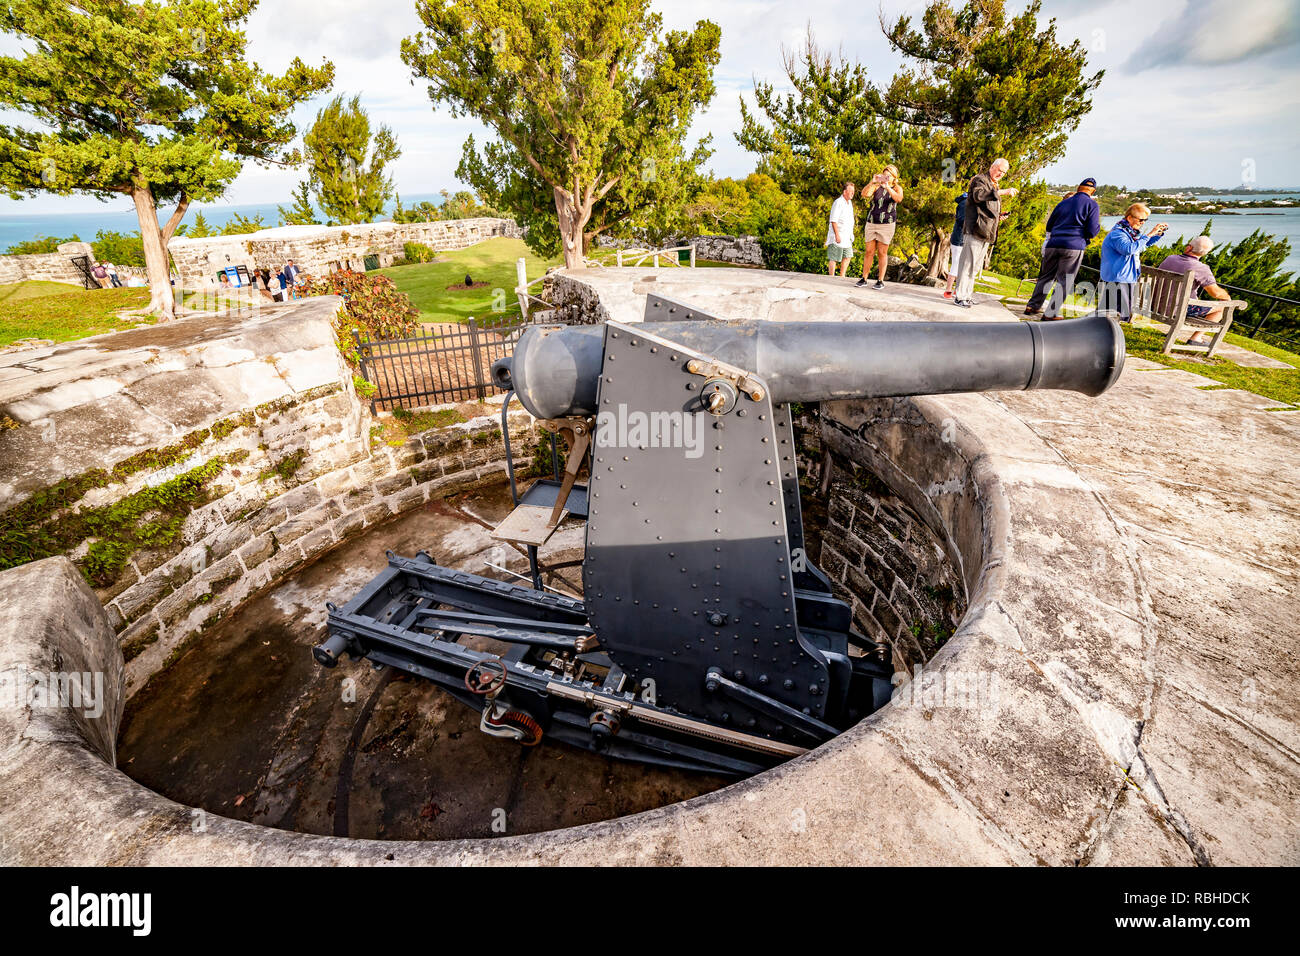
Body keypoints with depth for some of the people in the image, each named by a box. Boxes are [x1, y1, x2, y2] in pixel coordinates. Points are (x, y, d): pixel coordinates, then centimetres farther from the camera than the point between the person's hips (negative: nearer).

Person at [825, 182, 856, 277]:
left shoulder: (849, 202, 16)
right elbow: (833, 220, -18)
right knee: (833, 258, -4)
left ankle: (842, 276, 18)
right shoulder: (838, 203, -12)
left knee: (848, 256, 10)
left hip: (846, 236, 9)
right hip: (837, 235, -9)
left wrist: (851, 235, 21)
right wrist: (837, 235, -23)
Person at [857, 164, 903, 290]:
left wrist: (887, 187, -27)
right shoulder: (877, 186, 9)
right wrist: (872, 182, -26)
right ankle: (864, 279, 7)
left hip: (886, 224, -2)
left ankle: (881, 281, 2)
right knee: (868, 252, 1)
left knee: (882, 253, -1)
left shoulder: (897, 188, 4)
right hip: (871, 223, 2)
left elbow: (899, 199, -18)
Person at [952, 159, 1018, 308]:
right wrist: (1002, 192, -27)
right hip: (975, 231, -10)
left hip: (987, 233, 10)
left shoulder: (995, 186, 27)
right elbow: (978, 196, -23)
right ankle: (960, 297, -8)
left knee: (975, 267, 10)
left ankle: (966, 295, 14)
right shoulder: (980, 180, -1)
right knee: (967, 264, -11)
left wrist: (998, 216, 15)